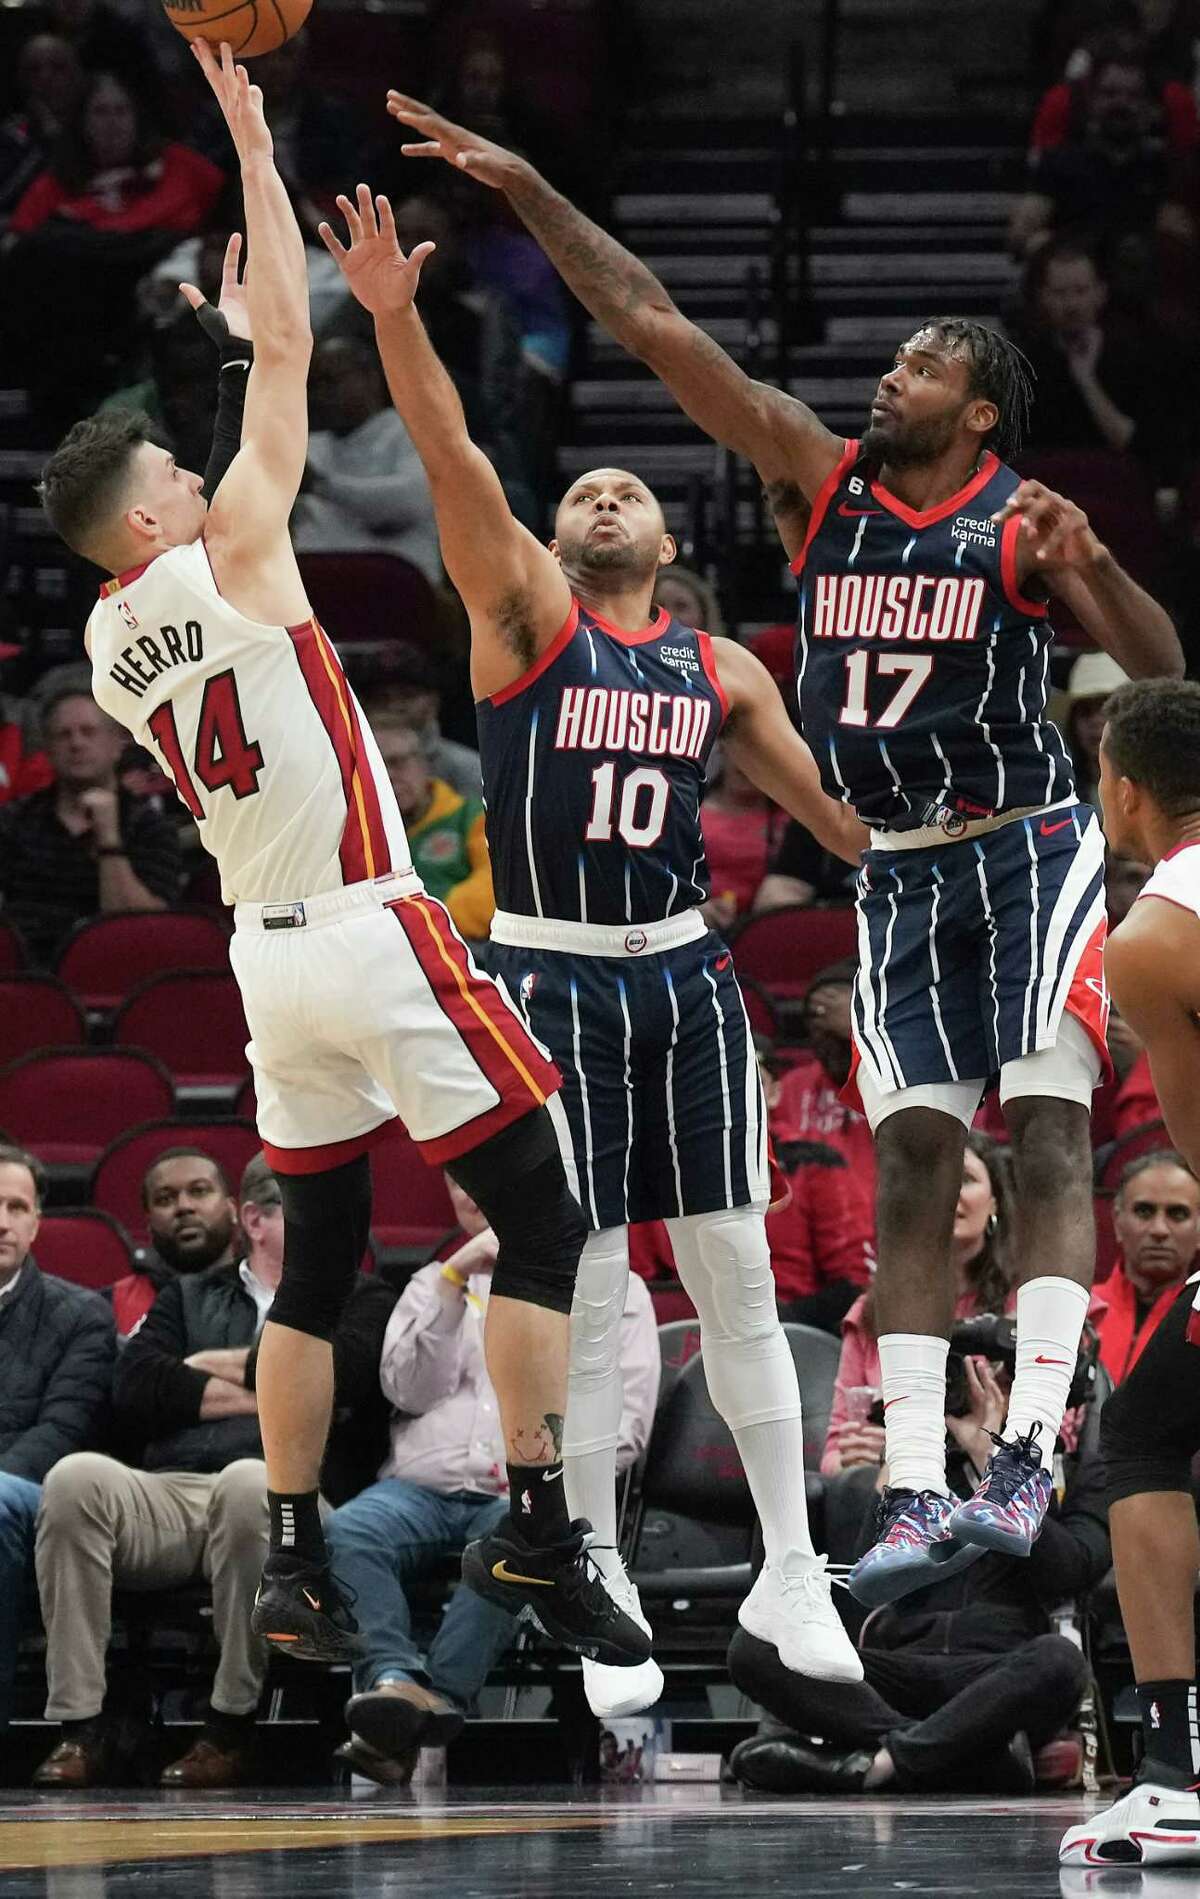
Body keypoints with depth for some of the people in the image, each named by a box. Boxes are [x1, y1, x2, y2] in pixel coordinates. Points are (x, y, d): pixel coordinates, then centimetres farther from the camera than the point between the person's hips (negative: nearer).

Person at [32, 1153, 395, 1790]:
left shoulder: (361, 1301, 21)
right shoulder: (189, 1295, 28)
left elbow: (335, 1373, -3)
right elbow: (134, 1389, 8)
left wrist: (214, 1366, 8)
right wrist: (266, 1394, 2)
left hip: (279, 1496, -2)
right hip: (166, 1494, 2)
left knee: (248, 1480, -39)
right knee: (75, 1477, -30)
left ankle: (232, 1727, -27)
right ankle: (82, 1726, -27)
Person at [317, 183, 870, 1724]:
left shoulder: (719, 671, 10)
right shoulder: (523, 616, -1)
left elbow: (834, 810, 19)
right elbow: (453, 459, -16)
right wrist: (392, 315, -29)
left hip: (685, 976, 3)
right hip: (550, 976, -3)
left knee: (735, 1273, 4)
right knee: (583, 1291, -3)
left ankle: (790, 1574, 11)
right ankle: (600, 1598, 4)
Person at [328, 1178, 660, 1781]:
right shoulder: (433, 1283, 27)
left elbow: (624, 1421, 7)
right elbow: (411, 1391, 9)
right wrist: (454, 1282, -1)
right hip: (422, 1483, 3)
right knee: (346, 1532, -32)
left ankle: (439, 1699, -46)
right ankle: (396, 1679, -51)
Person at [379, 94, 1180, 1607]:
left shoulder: (1025, 523, -7)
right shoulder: (816, 473, 2)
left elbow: (1161, 672, -12)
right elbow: (654, 326, -2)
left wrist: (1090, 567, -29)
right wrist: (524, 190, -6)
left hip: (1027, 854, -4)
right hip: (897, 873, 4)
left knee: (1048, 1134, -13)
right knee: (913, 1163, -1)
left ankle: (1027, 1457, -20)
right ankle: (913, 1494, -4)